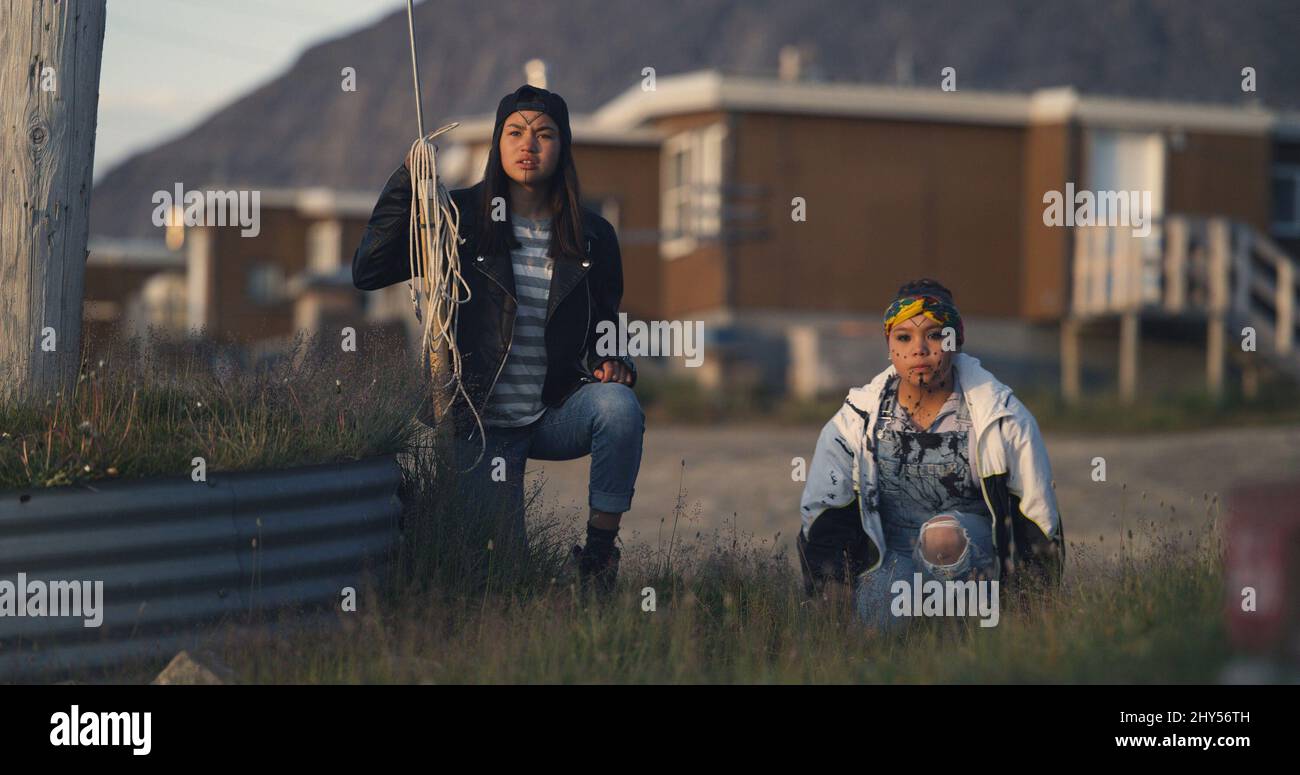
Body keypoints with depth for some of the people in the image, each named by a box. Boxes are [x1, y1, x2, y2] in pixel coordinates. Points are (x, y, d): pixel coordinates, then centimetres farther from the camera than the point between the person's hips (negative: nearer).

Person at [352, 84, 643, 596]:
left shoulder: (592, 237, 2)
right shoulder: (461, 217, -5)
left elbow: (605, 326, 14)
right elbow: (367, 272, -13)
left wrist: (614, 366, -9)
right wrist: (406, 183, -20)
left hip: (557, 415, 2)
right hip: (483, 425, -1)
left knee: (619, 407, -31)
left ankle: (598, 554, -14)